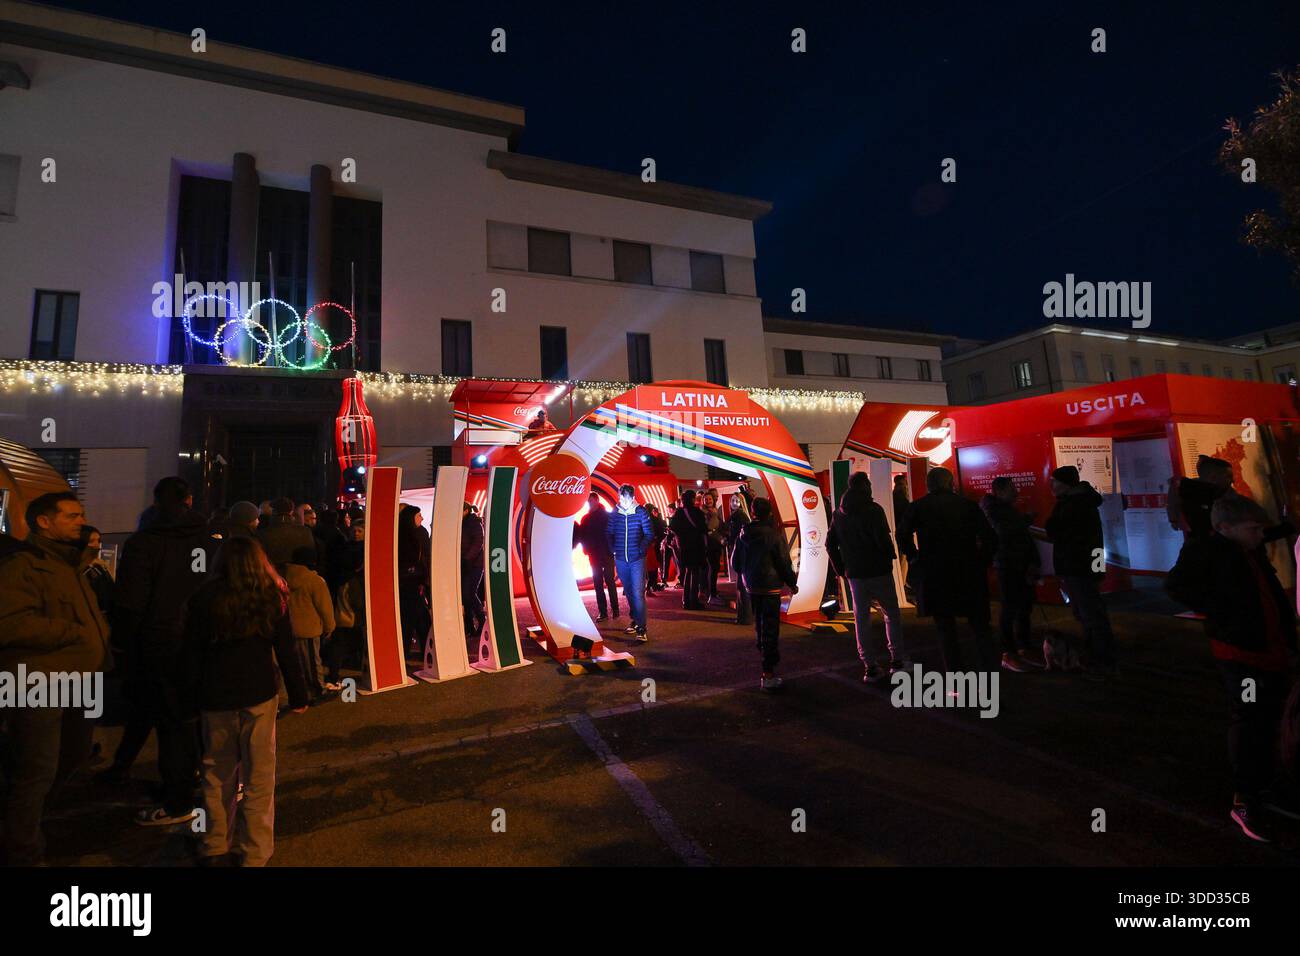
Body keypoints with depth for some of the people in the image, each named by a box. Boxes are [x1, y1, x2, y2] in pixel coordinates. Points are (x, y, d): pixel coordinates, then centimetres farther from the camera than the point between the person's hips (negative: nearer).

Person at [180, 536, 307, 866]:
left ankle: (215, 848, 26)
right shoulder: (272, 598, -4)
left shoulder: (203, 599, -1)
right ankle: (254, 854, 10)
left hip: (215, 698, 2)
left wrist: (193, 695, 14)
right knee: (258, 777, 5)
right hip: (259, 696, -2)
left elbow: (192, 655, 3)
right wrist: (298, 695, 4)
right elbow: (287, 652, -3)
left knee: (217, 774, 17)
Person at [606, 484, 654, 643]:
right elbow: (609, 533, 11)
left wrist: (641, 549, -8)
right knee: (629, 592, 15)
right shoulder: (615, 513, 1)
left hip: (637, 560, -4)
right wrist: (613, 550, 3)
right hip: (621, 560, 4)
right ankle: (635, 620, 31)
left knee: (638, 594, -10)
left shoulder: (640, 512, -6)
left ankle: (641, 628, -9)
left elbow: (649, 534, -4)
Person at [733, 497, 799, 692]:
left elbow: (736, 561, 9)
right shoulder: (774, 535, -15)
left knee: (759, 624, 22)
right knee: (770, 628, -5)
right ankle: (768, 673, -7)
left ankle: (766, 656, 43)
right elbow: (784, 562, -10)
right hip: (770, 586, -6)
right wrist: (792, 583, 4)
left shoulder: (743, 535, 1)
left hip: (751, 586, 6)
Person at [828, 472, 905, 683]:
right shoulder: (873, 510, -12)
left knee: (861, 619, 8)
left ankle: (870, 667, 9)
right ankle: (897, 661, 15)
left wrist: (842, 569, 11)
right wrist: (890, 555, -1)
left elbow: (830, 544, 7)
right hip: (879, 571, -4)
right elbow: (882, 539, -20)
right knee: (892, 615, 12)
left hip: (854, 574, 4)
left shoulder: (839, 513, 7)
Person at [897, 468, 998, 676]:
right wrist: (981, 561, 8)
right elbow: (990, 539, -4)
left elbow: (903, 535, -14)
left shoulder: (917, 506, 0)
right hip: (969, 575, 1)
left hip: (935, 577, 0)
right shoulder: (968, 505, 2)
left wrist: (914, 557, -1)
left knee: (945, 629, 10)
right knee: (980, 628, 13)